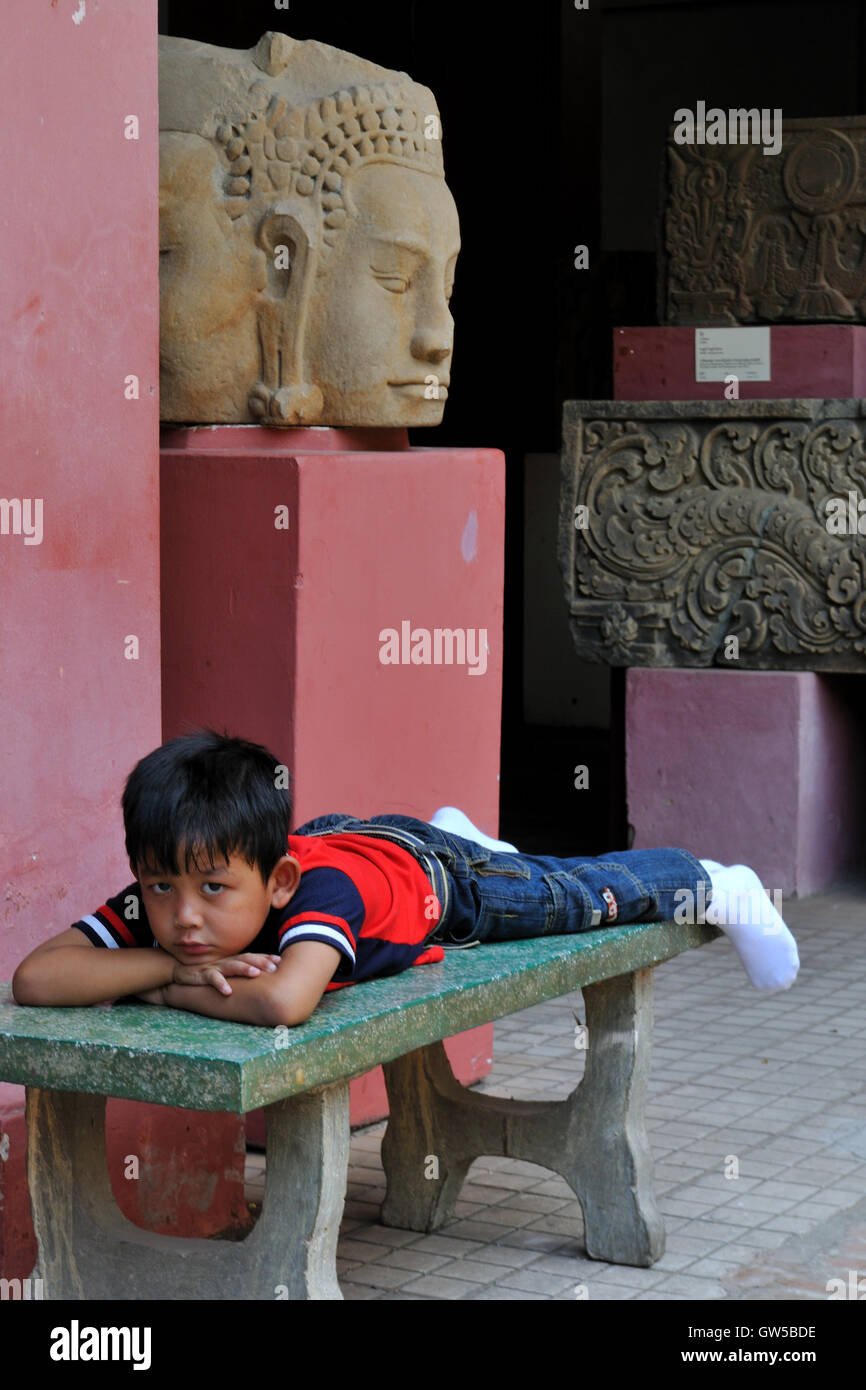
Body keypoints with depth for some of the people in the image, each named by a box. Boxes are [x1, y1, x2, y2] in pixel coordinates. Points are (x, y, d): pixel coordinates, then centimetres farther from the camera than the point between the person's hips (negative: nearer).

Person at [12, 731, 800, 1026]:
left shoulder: (314, 886, -51)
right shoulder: (156, 905, -39)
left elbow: (285, 1002, -69)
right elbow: (34, 979, -49)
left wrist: (174, 992, -53)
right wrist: (167, 964, -57)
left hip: (430, 872, -4)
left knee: (588, 895, 18)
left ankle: (718, 888, 49)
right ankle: (458, 828, 74)